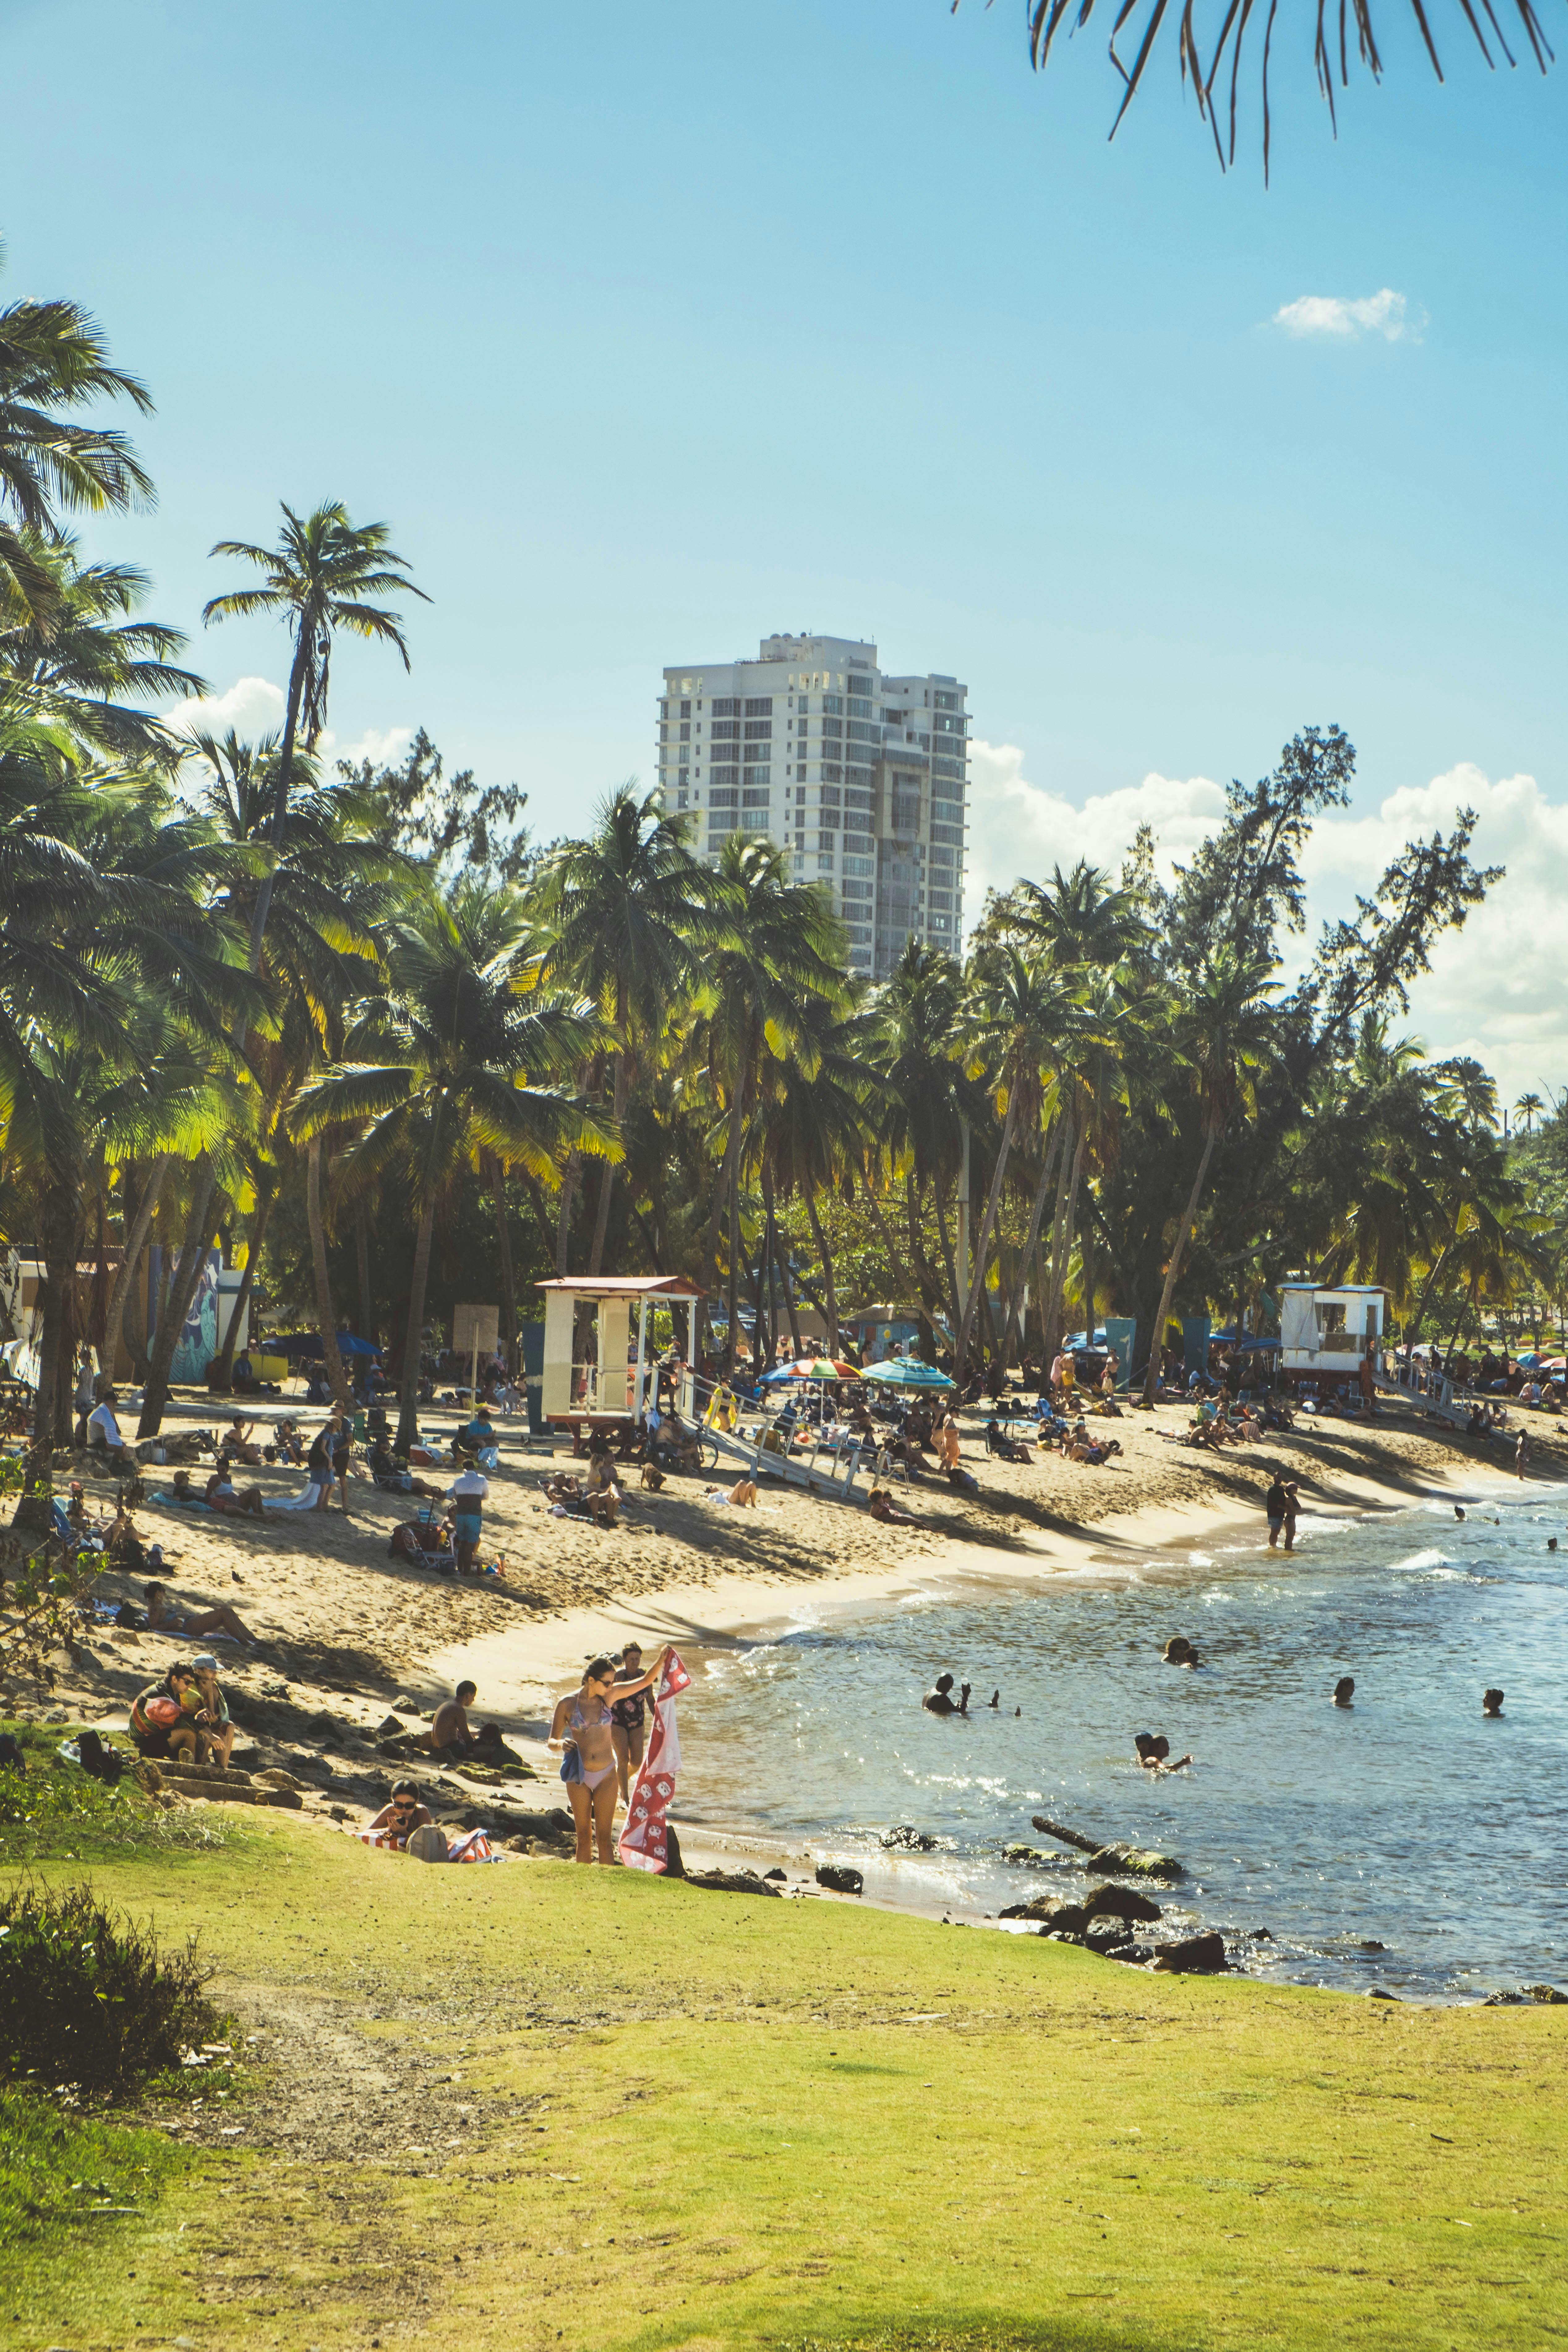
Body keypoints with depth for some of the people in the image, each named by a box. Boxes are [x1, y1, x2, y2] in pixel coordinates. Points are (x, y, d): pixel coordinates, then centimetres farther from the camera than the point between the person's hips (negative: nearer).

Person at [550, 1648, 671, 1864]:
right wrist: (562, 1744, -25)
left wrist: (661, 1660, -18)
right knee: (584, 1836, 8)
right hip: (579, 1777, -1)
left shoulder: (609, 1695, -2)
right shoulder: (567, 1704, -7)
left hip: (606, 1776, 1)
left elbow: (647, 1680, 0)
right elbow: (552, 1741, -1)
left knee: (604, 1837, 2)